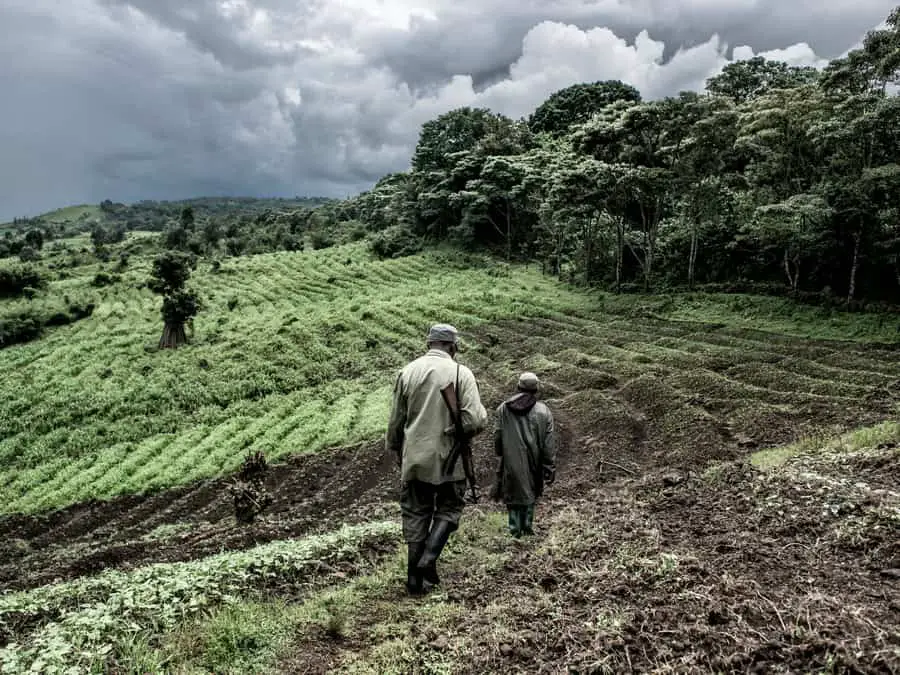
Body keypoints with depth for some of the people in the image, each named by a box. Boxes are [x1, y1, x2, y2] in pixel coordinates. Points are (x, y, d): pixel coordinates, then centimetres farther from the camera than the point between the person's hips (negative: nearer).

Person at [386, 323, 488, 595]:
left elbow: (395, 421, 7)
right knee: (448, 509, 17)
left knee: (415, 514, 14)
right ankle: (429, 558, 0)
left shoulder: (408, 371, 1)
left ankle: (415, 578, 18)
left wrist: (395, 451, 21)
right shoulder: (461, 373, -8)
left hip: (414, 458, 3)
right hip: (448, 458, -3)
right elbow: (475, 420, -17)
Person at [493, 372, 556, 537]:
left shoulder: (503, 409, -4)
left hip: (510, 463, 0)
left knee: (513, 495, 10)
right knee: (530, 493, 17)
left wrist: (500, 454, 20)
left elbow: (497, 437, 2)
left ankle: (515, 532, 12)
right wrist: (550, 470, -1)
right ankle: (527, 527, 19)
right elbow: (549, 445, -6)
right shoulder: (543, 411, -5)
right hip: (533, 465, 0)